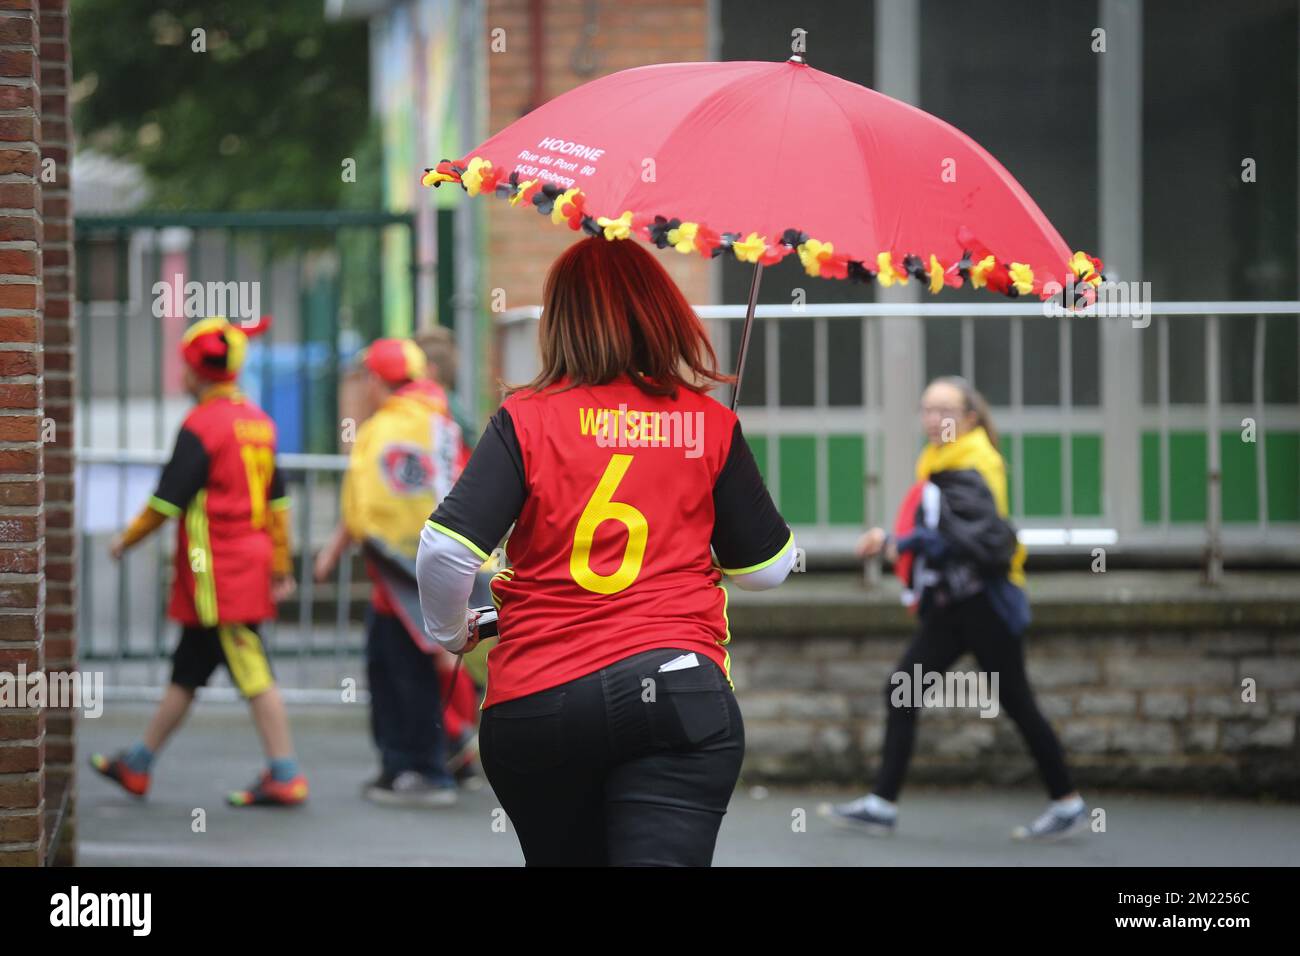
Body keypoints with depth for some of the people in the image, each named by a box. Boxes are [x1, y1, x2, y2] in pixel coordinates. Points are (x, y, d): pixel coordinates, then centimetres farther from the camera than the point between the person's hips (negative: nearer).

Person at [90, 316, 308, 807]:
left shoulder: (201, 426, -14)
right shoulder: (257, 421, 12)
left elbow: (168, 500, -13)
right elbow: (277, 500, 14)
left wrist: (127, 539, 2)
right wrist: (282, 567, 18)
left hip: (216, 572, -9)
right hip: (251, 563, 9)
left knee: (252, 673, -8)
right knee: (186, 670, 15)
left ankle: (285, 776, -9)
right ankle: (138, 765, 24)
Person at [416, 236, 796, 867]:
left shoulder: (525, 419, 0)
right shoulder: (709, 424, 5)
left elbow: (444, 552, -10)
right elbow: (767, 568, 12)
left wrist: (450, 634, 11)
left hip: (532, 704, 1)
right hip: (676, 690, -1)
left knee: (564, 856, 19)